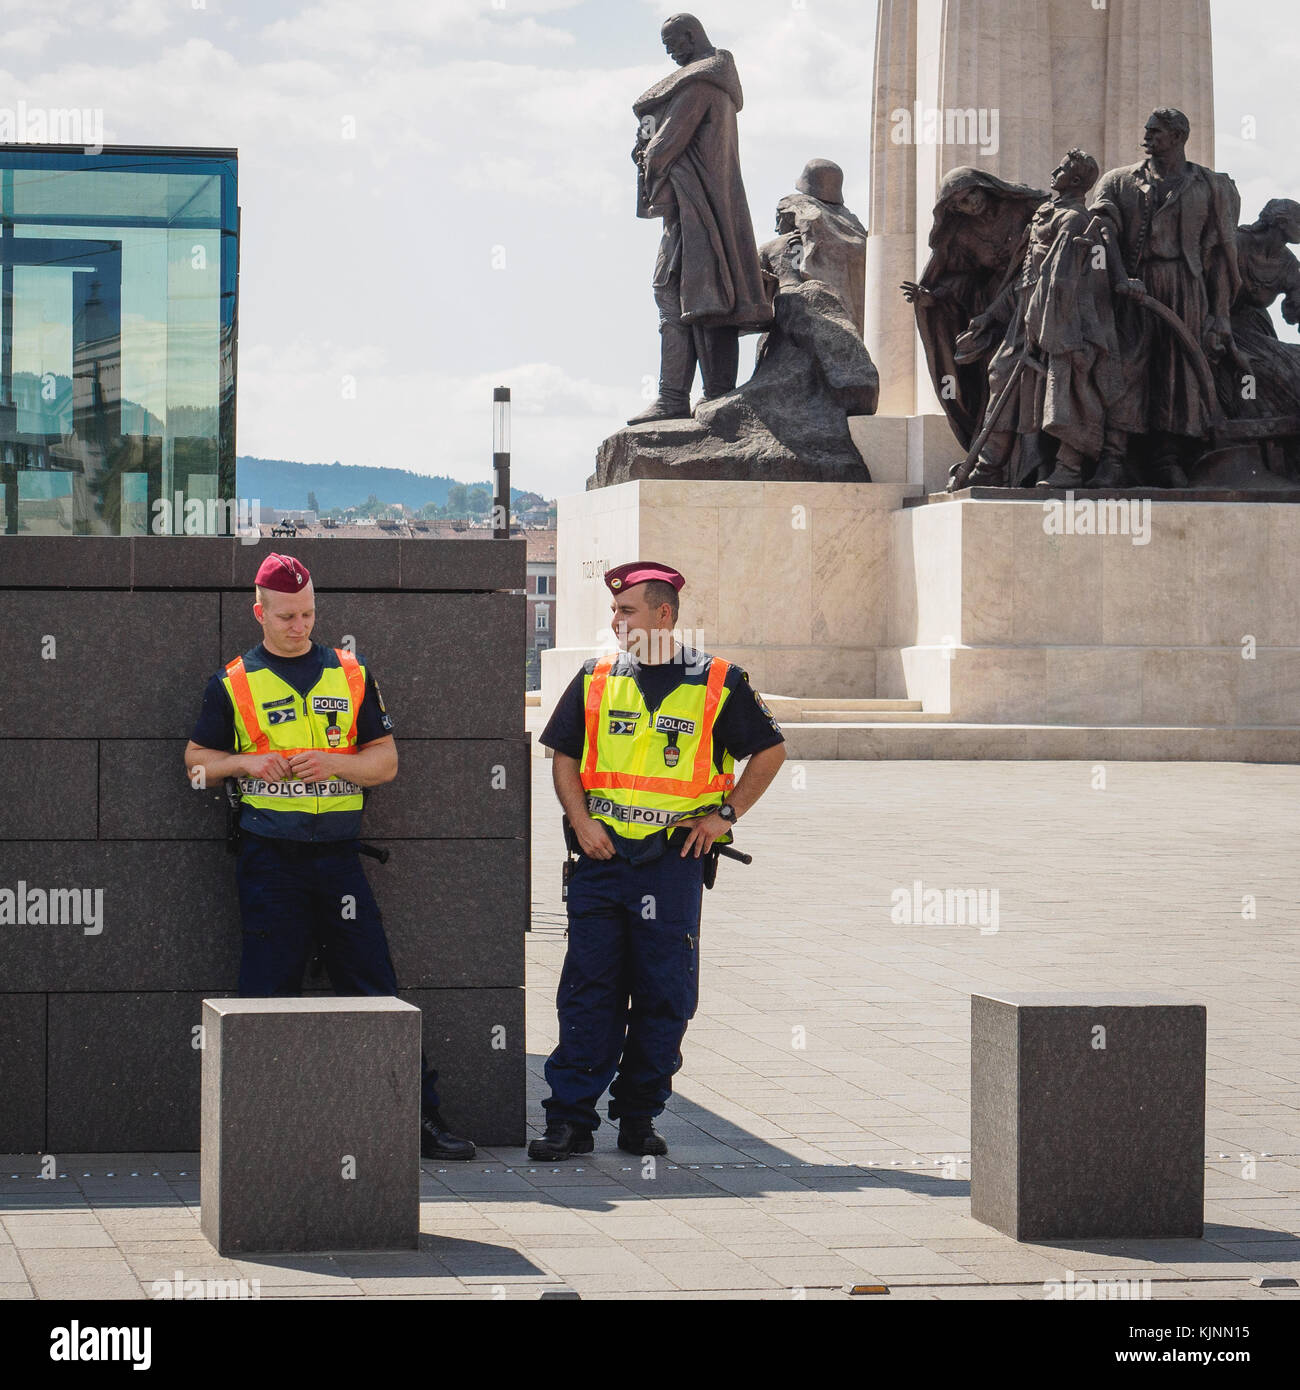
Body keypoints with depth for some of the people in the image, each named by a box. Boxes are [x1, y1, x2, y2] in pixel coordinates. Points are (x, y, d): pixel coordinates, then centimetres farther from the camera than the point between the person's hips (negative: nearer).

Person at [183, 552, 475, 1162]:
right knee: (268, 994, 0)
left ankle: (420, 1115, 4)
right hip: (268, 856, -2)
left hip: (337, 853, 2)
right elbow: (196, 760, 9)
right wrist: (246, 763, -10)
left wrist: (332, 763, -11)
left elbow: (385, 760, 8)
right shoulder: (234, 684, 5)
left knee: (374, 986, 1)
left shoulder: (351, 676, 10)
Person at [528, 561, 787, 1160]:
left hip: (675, 859, -1)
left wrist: (725, 813, 1)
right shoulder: (595, 679, 9)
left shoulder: (716, 683, 2)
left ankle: (639, 1116, 12)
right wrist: (581, 820, -3)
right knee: (588, 988, -2)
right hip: (602, 855, 1)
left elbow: (769, 750, 10)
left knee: (665, 996, 1)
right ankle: (570, 1118, 0)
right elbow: (564, 756, 13)